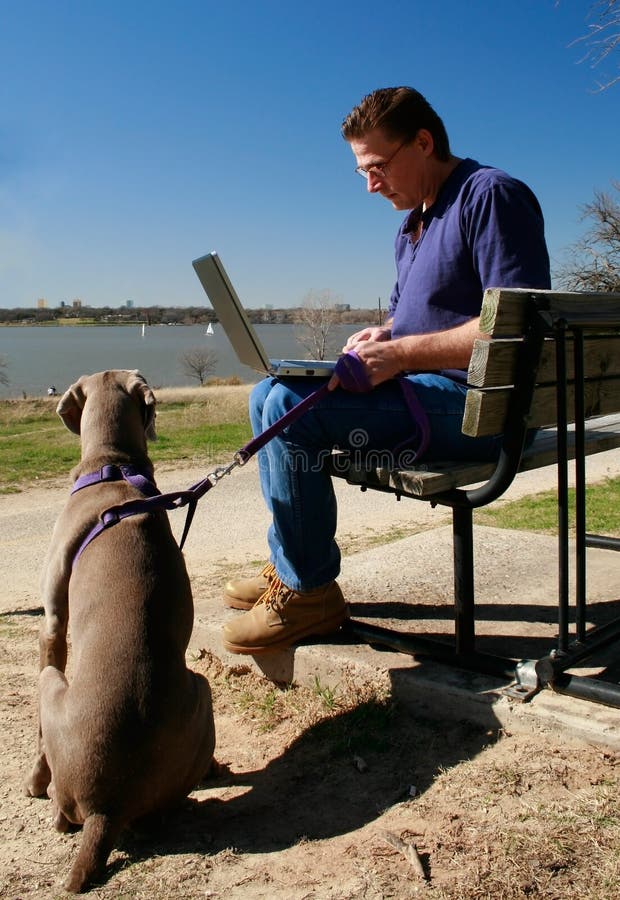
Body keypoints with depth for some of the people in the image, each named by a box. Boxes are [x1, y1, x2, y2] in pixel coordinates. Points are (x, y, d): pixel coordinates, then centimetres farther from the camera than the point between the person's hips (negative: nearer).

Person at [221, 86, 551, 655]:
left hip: (475, 403, -10)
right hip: (421, 389, 11)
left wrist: (402, 353, -23)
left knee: (289, 405, -24)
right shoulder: (414, 221, 20)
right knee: (267, 394, 8)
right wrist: (381, 336, 3)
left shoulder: (491, 195, -11)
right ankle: (288, 566, 9)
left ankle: (310, 592, -10)